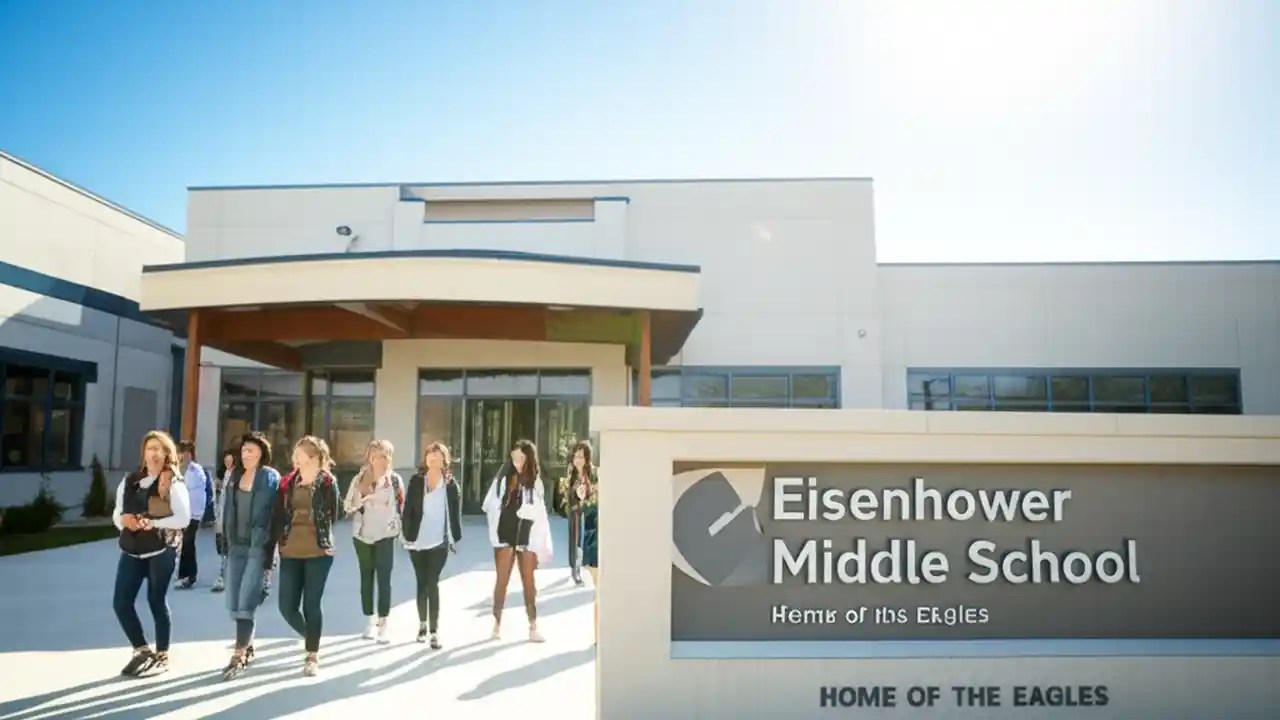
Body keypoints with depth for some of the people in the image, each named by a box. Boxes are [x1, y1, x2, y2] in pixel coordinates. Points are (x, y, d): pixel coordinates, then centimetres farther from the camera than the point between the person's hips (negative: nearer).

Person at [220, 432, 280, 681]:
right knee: (234, 602, 11)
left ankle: (239, 655, -3)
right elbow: (228, 509, 15)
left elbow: (275, 514, -9)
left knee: (246, 602, -8)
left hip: (259, 547, -6)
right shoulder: (235, 475, 11)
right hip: (236, 546, 6)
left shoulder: (270, 478, -6)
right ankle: (248, 646, 27)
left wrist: (269, 550, -13)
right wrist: (227, 540, 11)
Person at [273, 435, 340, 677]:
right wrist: (278, 540, 0)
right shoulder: (289, 481, 8)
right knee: (287, 606, 4)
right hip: (290, 552, 4)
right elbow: (278, 514, 6)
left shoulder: (328, 482, -2)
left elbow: (331, 516, 2)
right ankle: (311, 639, 31)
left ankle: (313, 655, 16)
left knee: (311, 604, 1)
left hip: (318, 552, -4)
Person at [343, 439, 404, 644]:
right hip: (363, 535, 2)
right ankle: (370, 622, 20)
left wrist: (402, 528, -2)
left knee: (384, 580, -7)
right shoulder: (359, 478, 4)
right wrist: (358, 503, -14)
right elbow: (347, 505, 5)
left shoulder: (395, 479, 1)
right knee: (366, 578, 10)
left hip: (385, 536, -2)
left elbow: (402, 506, 5)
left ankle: (383, 625, -6)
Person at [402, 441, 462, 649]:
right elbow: (408, 509, 2)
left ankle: (434, 630, -4)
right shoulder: (416, 480, 2)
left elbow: (455, 512, 1)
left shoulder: (450, 484, 0)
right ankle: (422, 624, 28)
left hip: (439, 542, -2)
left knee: (433, 584, -6)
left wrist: (456, 538, -1)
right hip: (417, 541, 2)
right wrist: (407, 535, -3)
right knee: (421, 584, 13)